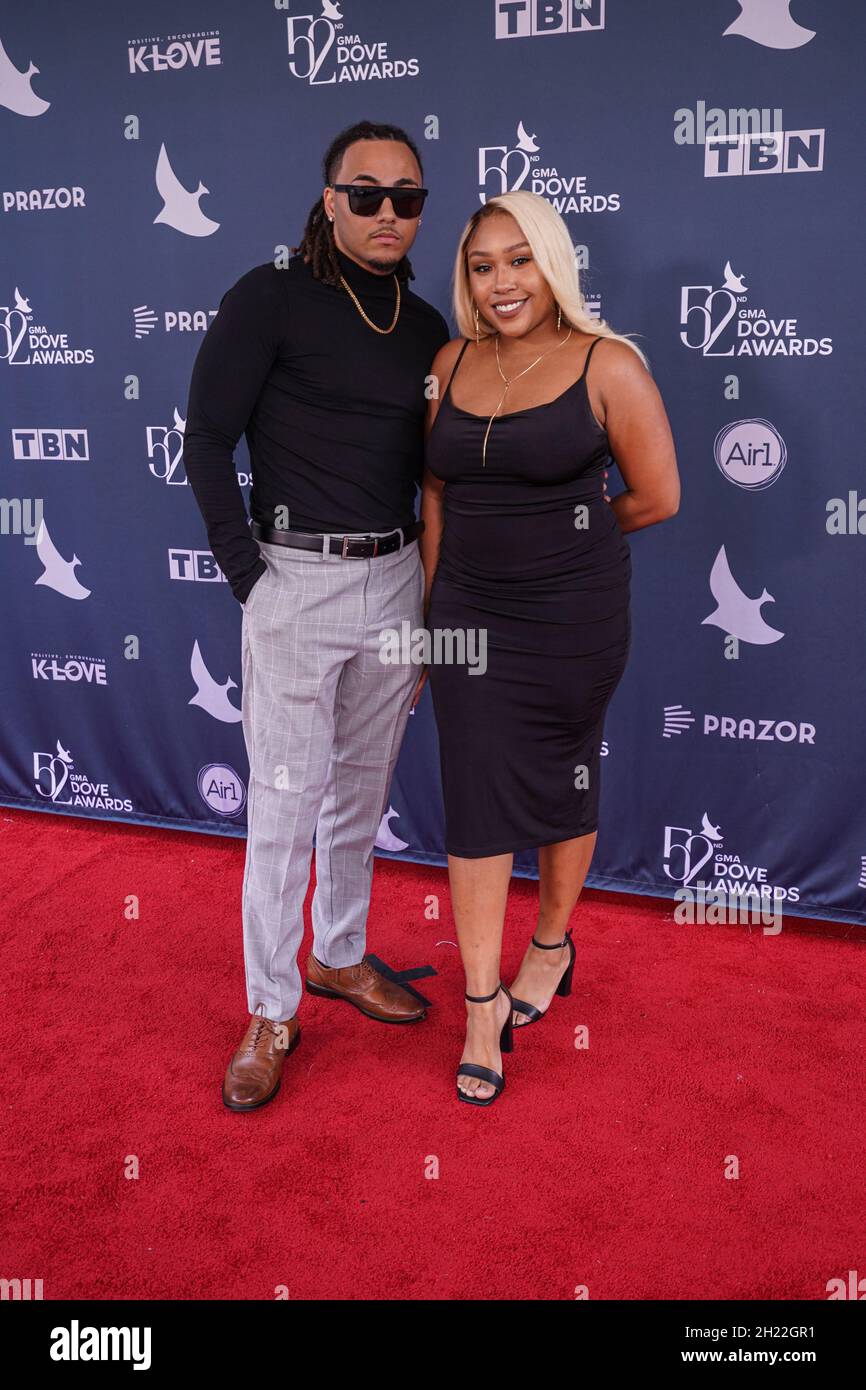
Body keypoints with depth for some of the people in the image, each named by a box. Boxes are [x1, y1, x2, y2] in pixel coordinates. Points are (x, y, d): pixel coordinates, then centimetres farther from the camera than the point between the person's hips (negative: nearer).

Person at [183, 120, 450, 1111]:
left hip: (394, 578, 5)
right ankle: (270, 1014, 14)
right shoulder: (271, 298, -5)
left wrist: (427, 587, 10)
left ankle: (340, 957, 34)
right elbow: (207, 442, -6)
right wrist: (248, 575, -10)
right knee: (285, 802, -1)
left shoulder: (425, 328, 11)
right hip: (298, 580, -5)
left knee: (361, 791, 15)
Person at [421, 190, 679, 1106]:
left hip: (572, 616, -3)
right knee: (475, 798, 2)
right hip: (469, 612, 3)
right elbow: (437, 493, 10)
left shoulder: (607, 365, -8)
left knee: (562, 784, 13)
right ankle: (484, 1003, 14)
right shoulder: (452, 363, 5)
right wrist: (432, 602, 10)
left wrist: (563, 534, 4)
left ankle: (551, 947, 38)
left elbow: (657, 497, -6)